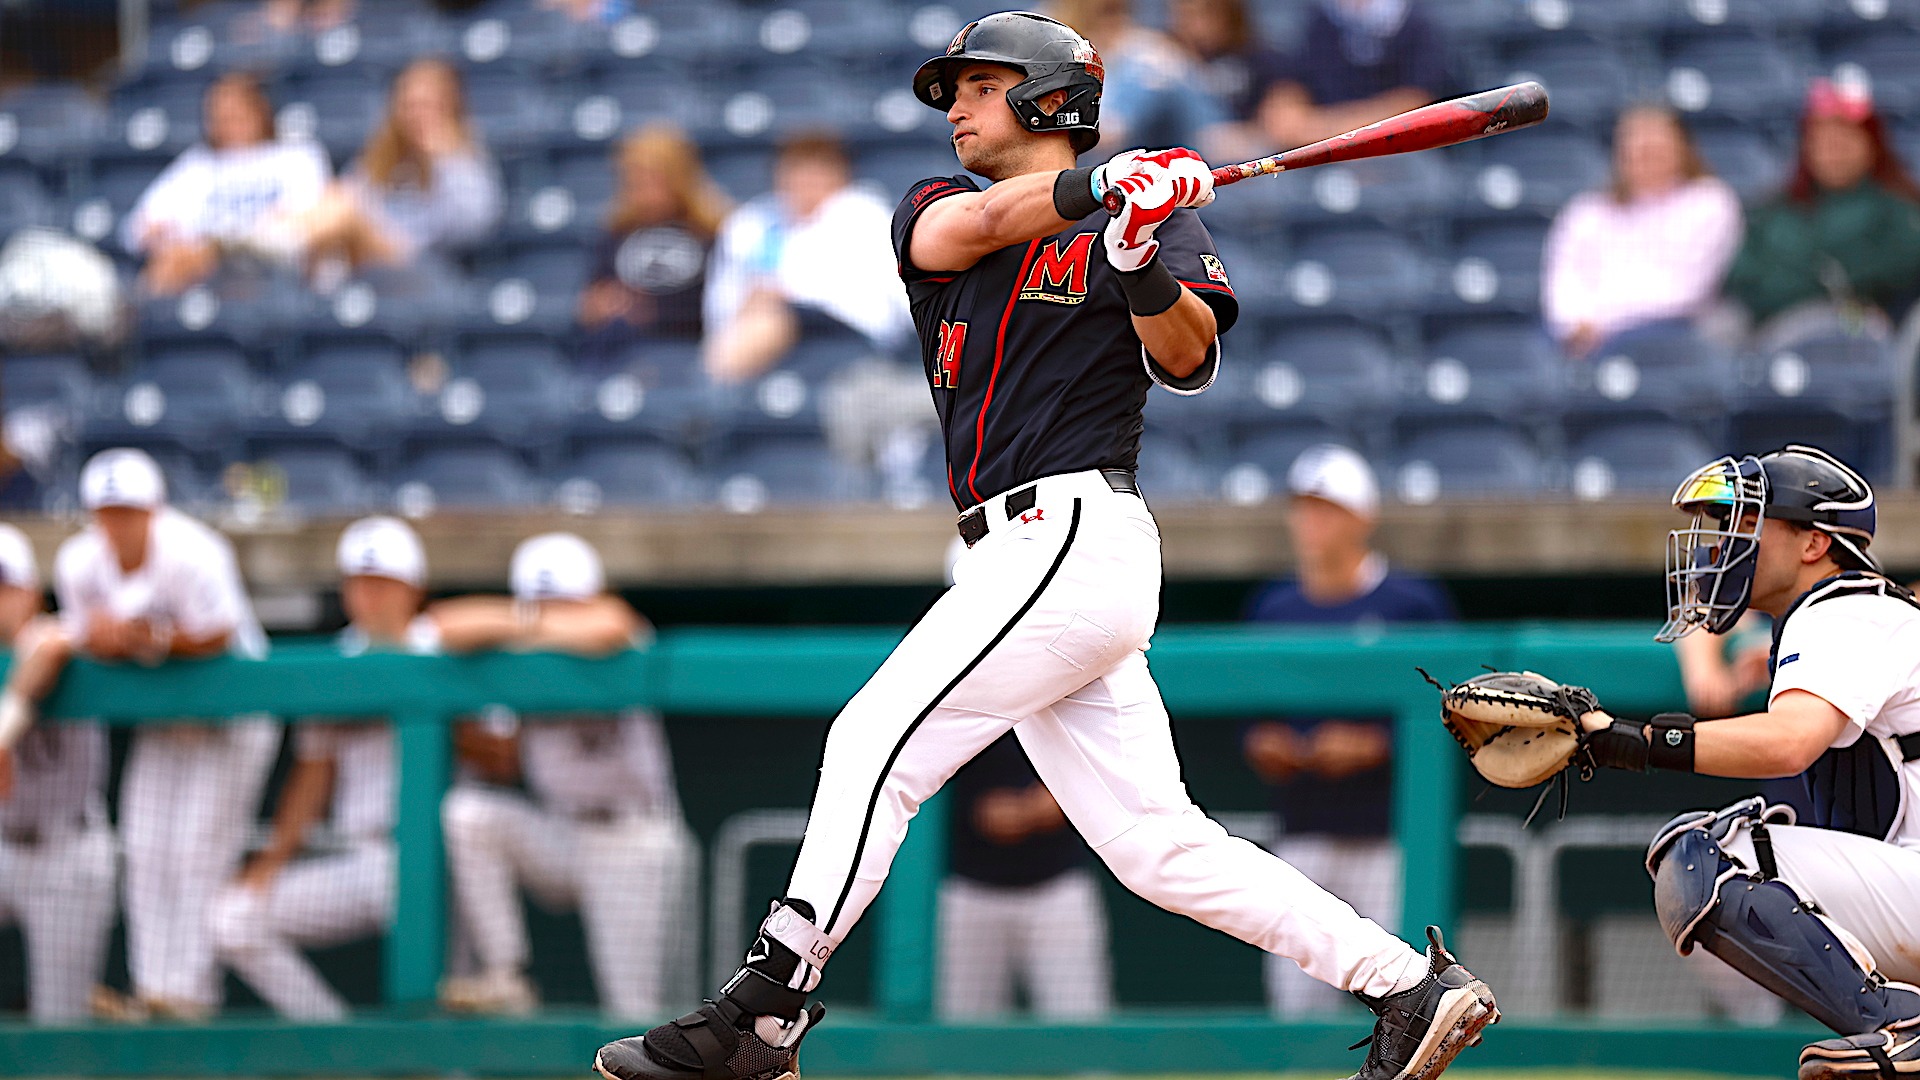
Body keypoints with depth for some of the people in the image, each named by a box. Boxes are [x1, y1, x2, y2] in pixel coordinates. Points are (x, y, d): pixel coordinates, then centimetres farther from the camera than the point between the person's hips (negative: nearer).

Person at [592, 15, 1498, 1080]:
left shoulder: (1147, 214, 3)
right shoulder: (937, 208, 20)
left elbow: (1187, 361, -12)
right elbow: (975, 226, -5)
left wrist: (1147, 269, -32)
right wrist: (1093, 187, -22)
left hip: (1077, 537, -7)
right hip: (1025, 556, 7)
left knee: (877, 741, -13)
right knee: (1158, 845, 2)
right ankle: (1411, 985, 3)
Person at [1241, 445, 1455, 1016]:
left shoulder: (1414, 603, -2)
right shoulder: (1272, 608, 12)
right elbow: (1252, 718, 21)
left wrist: (1375, 746, -15)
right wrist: (1260, 744, 0)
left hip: (1389, 839, -4)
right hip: (1303, 835, 4)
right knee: (1296, 997, 0)